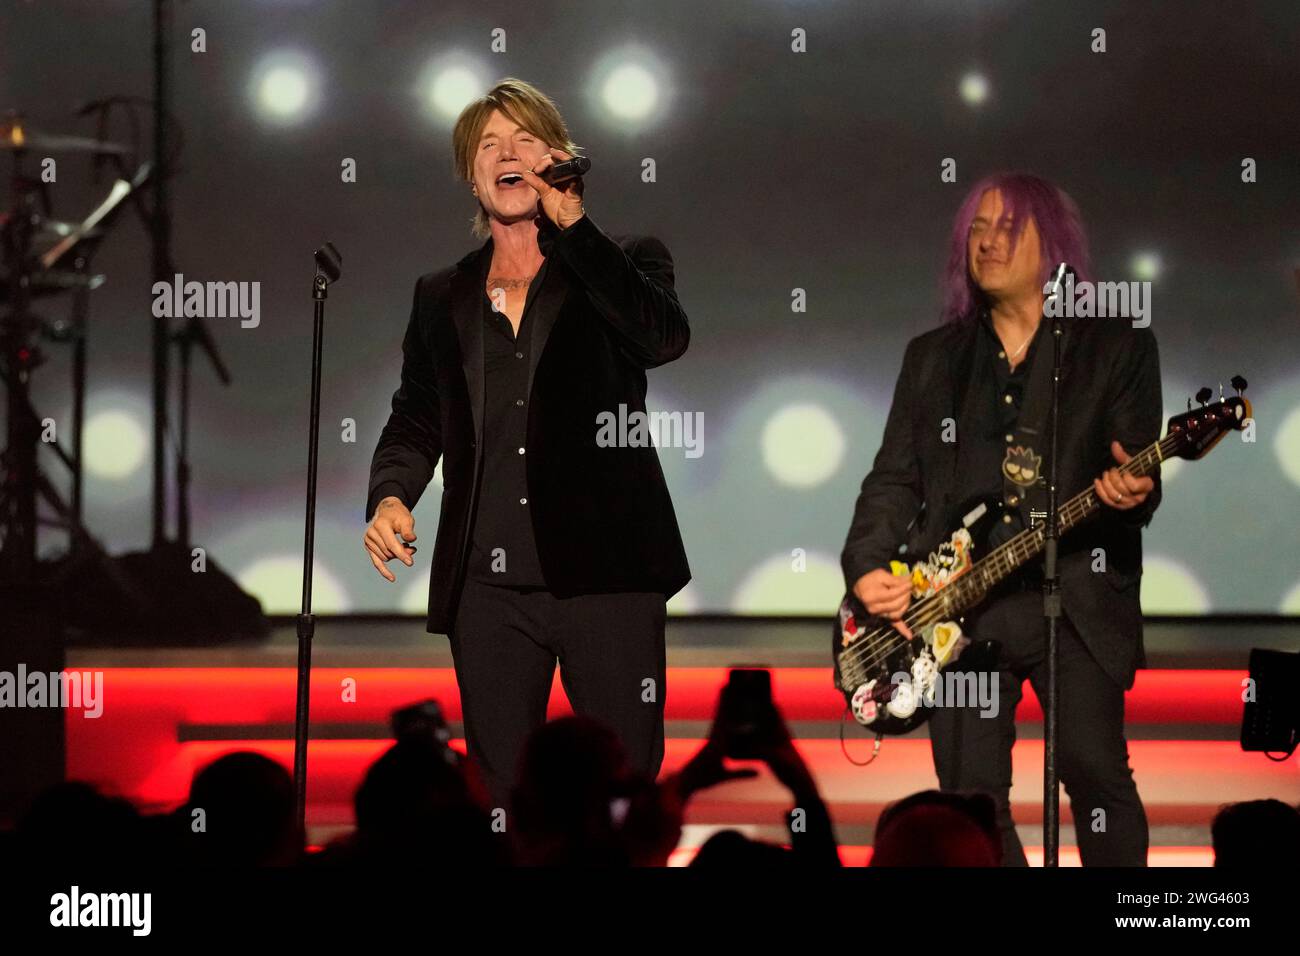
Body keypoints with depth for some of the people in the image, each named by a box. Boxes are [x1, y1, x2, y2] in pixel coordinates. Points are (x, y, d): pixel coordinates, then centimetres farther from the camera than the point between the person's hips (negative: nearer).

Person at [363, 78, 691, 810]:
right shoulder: (443, 297, 17)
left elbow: (664, 337, -13)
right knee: (502, 791, 4)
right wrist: (390, 495, -1)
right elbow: (414, 421, 20)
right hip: (488, 582, 3)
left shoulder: (624, 264, 8)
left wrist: (573, 226, -12)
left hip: (605, 573, -3)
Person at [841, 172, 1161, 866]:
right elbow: (895, 477, 15)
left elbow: (1138, 467, 2)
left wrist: (1132, 490, -22)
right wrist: (866, 568, -1)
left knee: (1095, 773, -10)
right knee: (970, 793, 0)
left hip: (1076, 599, -3)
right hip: (958, 606, 3)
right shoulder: (933, 358, 18)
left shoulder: (1116, 344, 7)